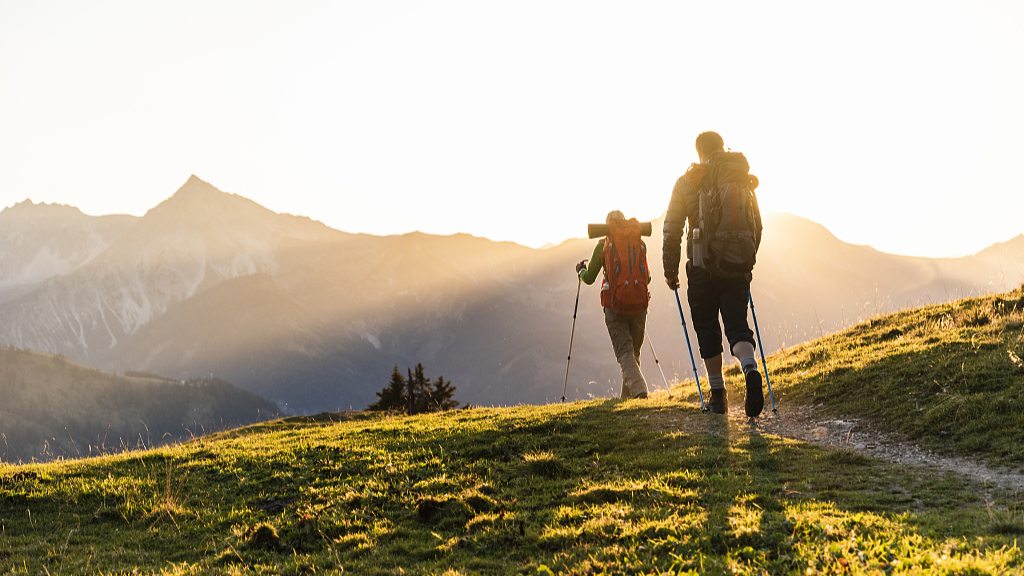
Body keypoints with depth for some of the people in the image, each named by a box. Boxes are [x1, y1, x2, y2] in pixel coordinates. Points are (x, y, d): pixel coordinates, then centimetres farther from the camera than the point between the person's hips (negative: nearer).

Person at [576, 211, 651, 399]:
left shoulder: (603, 244, 0)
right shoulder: (640, 242, 8)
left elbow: (589, 278, 2)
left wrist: (581, 270, 25)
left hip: (615, 307, -3)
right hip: (639, 306, 3)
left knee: (625, 353, -5)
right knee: (634, 352, 17)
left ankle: (639, 390, -26)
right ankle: (627, 396, 22)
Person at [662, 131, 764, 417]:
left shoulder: (686, 182, -1)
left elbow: (672, 231, -3)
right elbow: (757, 225, 11)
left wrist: (670, 270, 4)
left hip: (702, 267, -2)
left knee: (707, 330, 8)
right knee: (737, 324, 3)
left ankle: (719, 395, 9)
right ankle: (750, 370, -26)